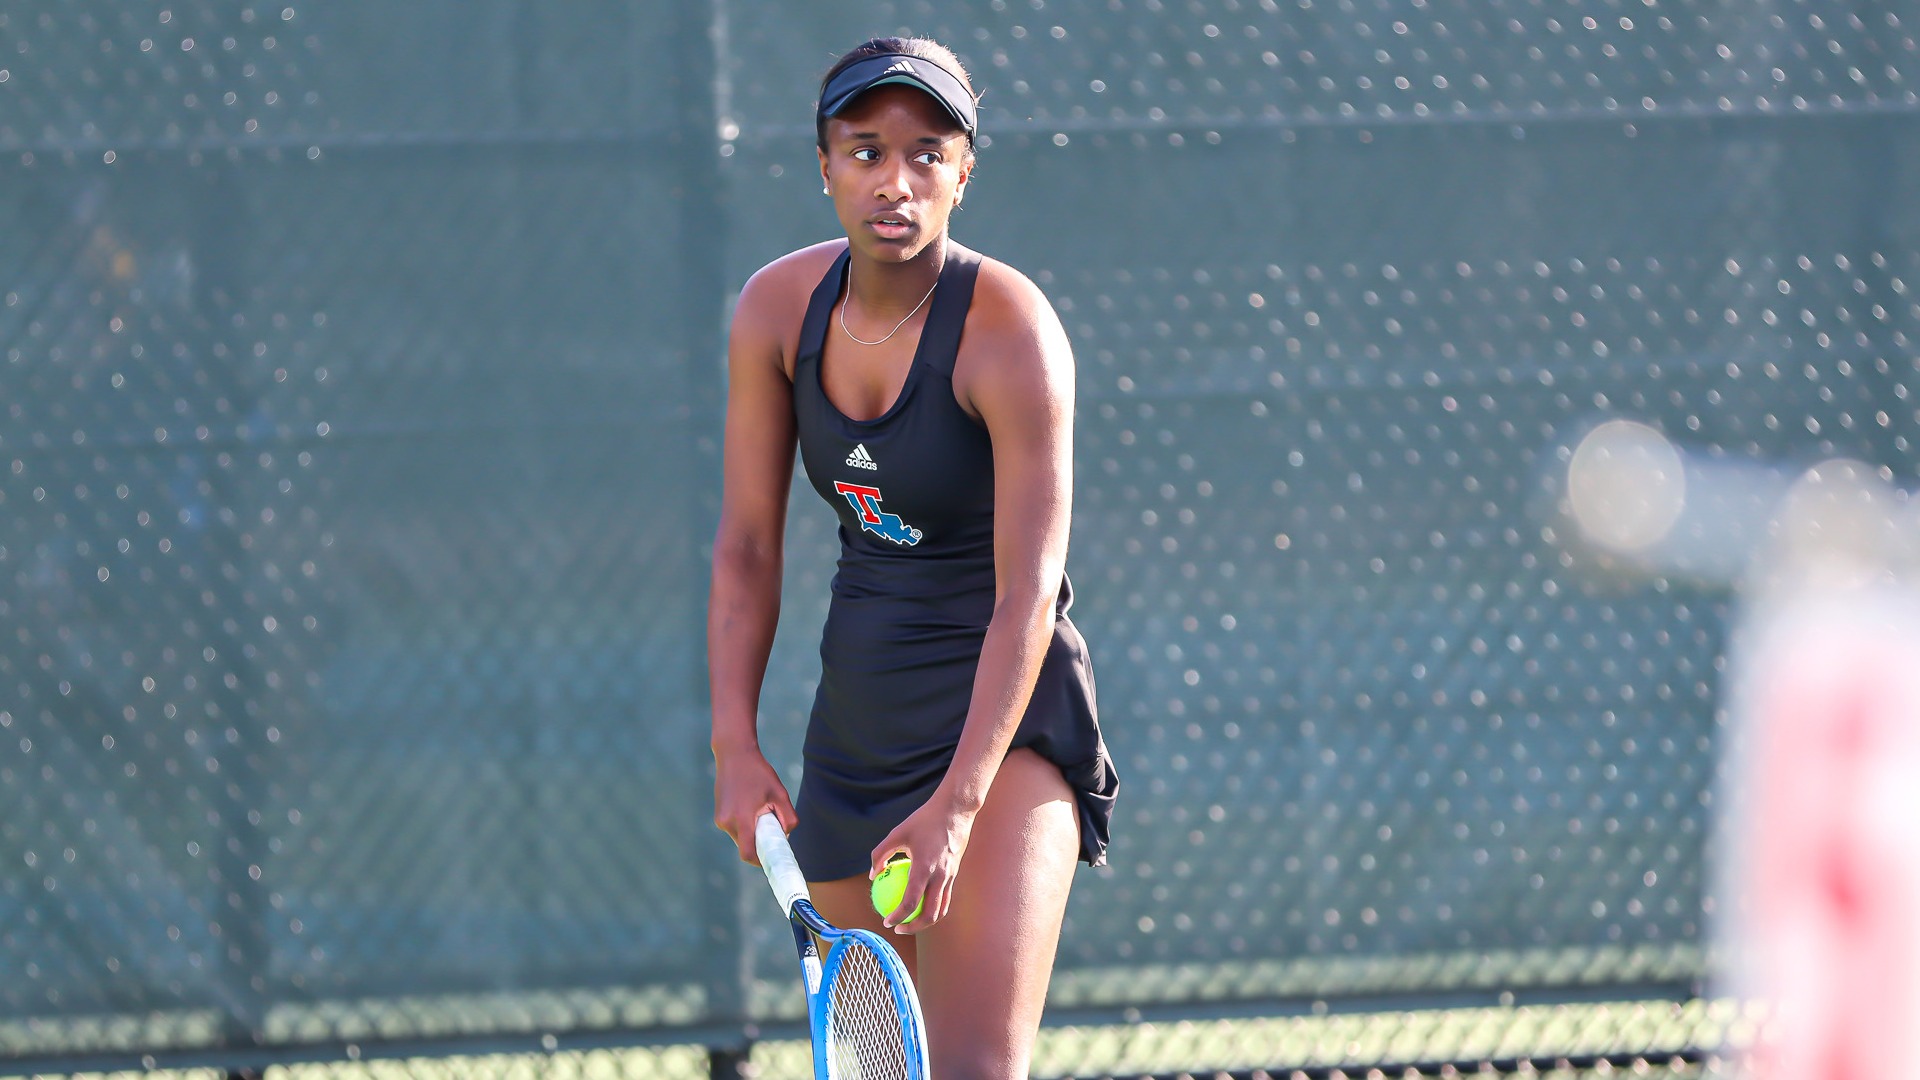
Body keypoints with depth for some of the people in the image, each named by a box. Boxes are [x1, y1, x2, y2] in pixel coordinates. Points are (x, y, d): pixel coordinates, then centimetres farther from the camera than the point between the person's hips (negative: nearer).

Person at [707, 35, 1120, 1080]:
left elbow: (1027, 591, -23)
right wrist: (735, 747, -5)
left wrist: (958, 805, -30)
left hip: (1002, 721, -6)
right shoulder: (779, 308, -2)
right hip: (855, 710, 6)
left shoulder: (1009, 330, -19)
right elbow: (746, 544, 4)